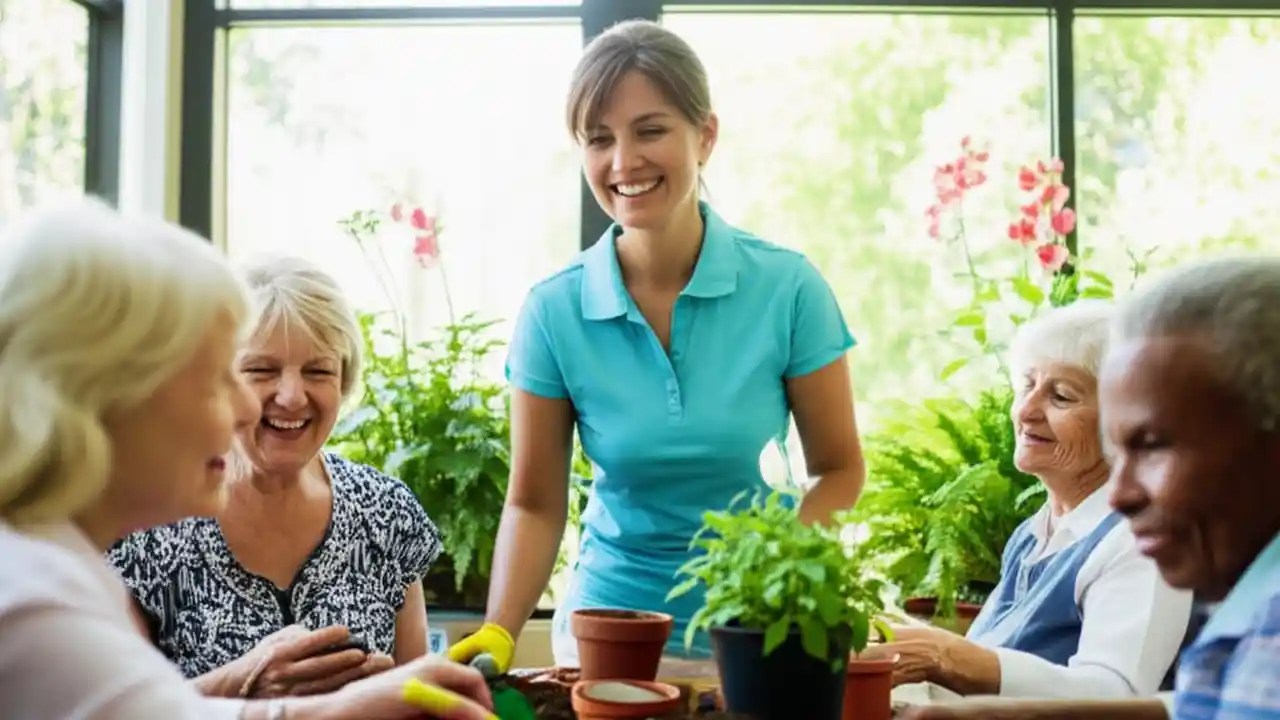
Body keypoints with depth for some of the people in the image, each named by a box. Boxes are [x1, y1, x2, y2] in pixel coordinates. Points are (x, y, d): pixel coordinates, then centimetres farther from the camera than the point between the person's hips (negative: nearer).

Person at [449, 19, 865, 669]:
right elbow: (535, 503, -6)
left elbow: (838, 470, -5)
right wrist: (497, 636, -20)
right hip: (610, 624, 1)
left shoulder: (787, 287, -14)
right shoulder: (553, 311, -11)